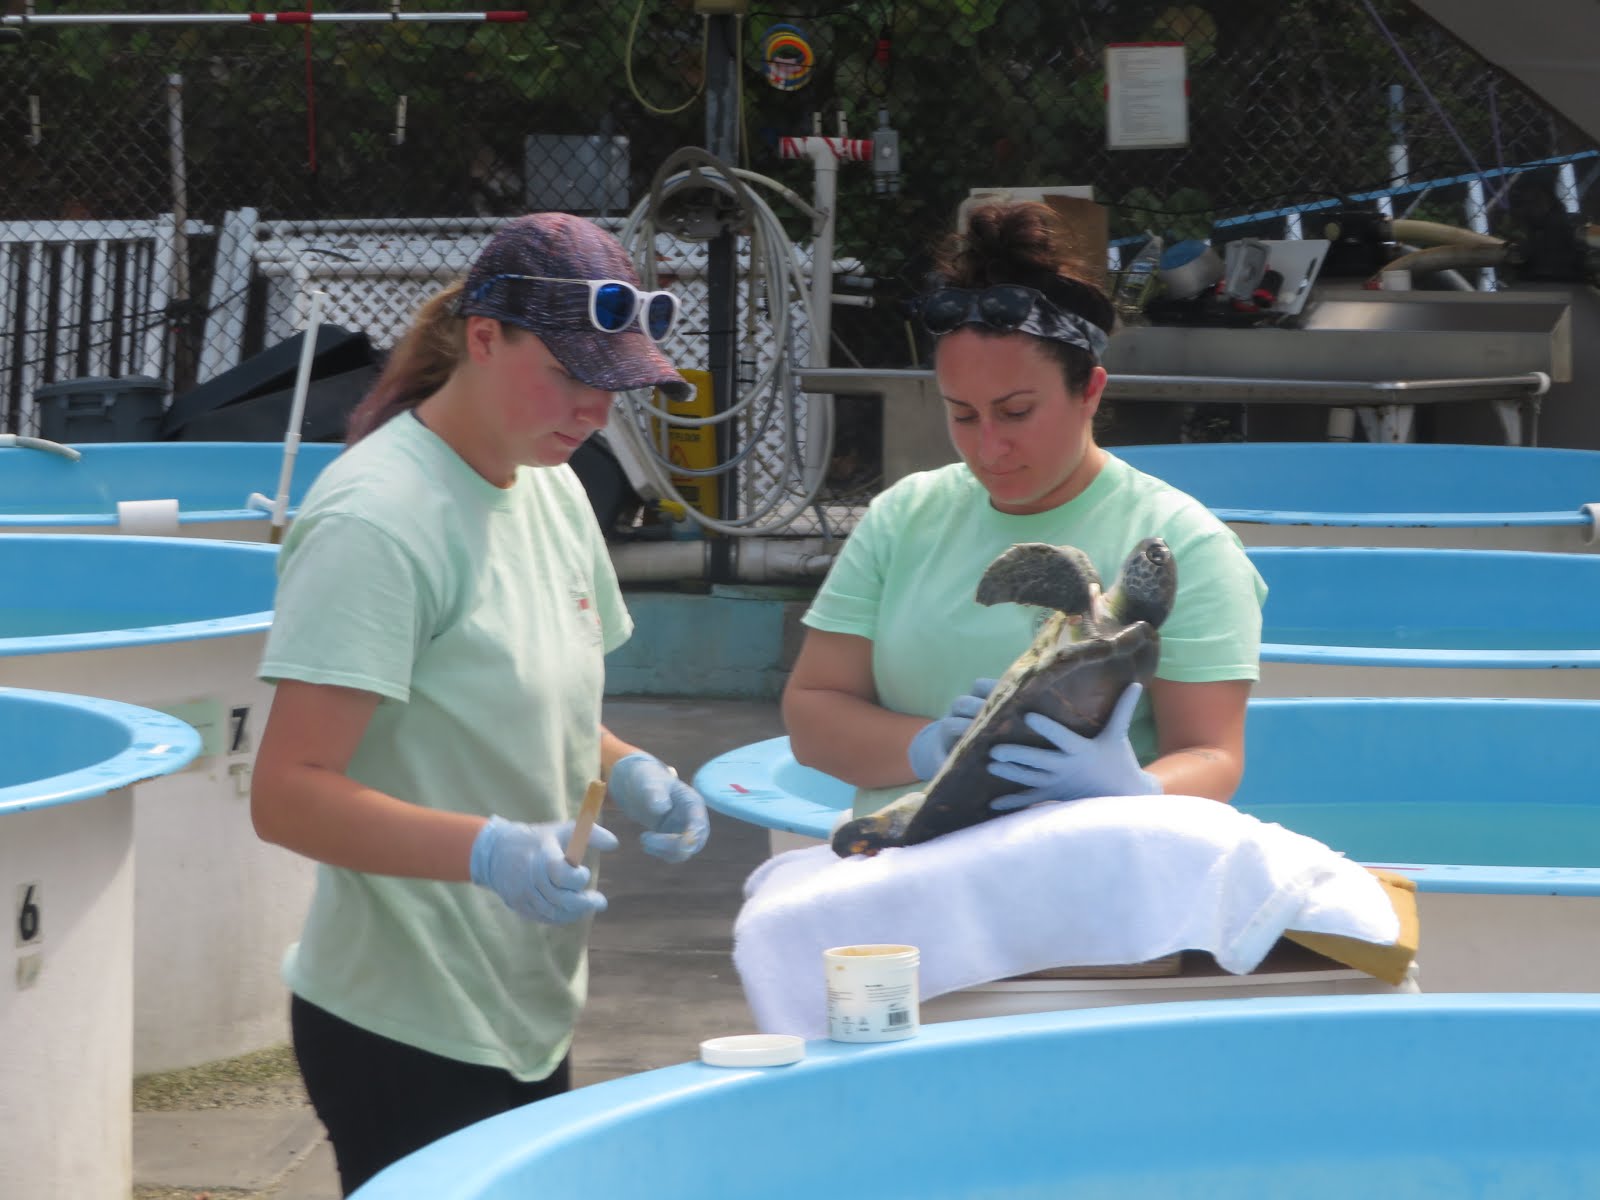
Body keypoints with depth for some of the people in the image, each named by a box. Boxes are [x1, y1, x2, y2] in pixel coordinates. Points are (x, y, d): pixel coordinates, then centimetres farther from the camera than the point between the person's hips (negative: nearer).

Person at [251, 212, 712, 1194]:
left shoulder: (551, 488, 9)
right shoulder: (376, 522, -18)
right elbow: (288, 794, -22)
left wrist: (628, 773, 1)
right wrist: (487, 851, -34)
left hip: (529, 1020, 8)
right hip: (408, 1035, -8)